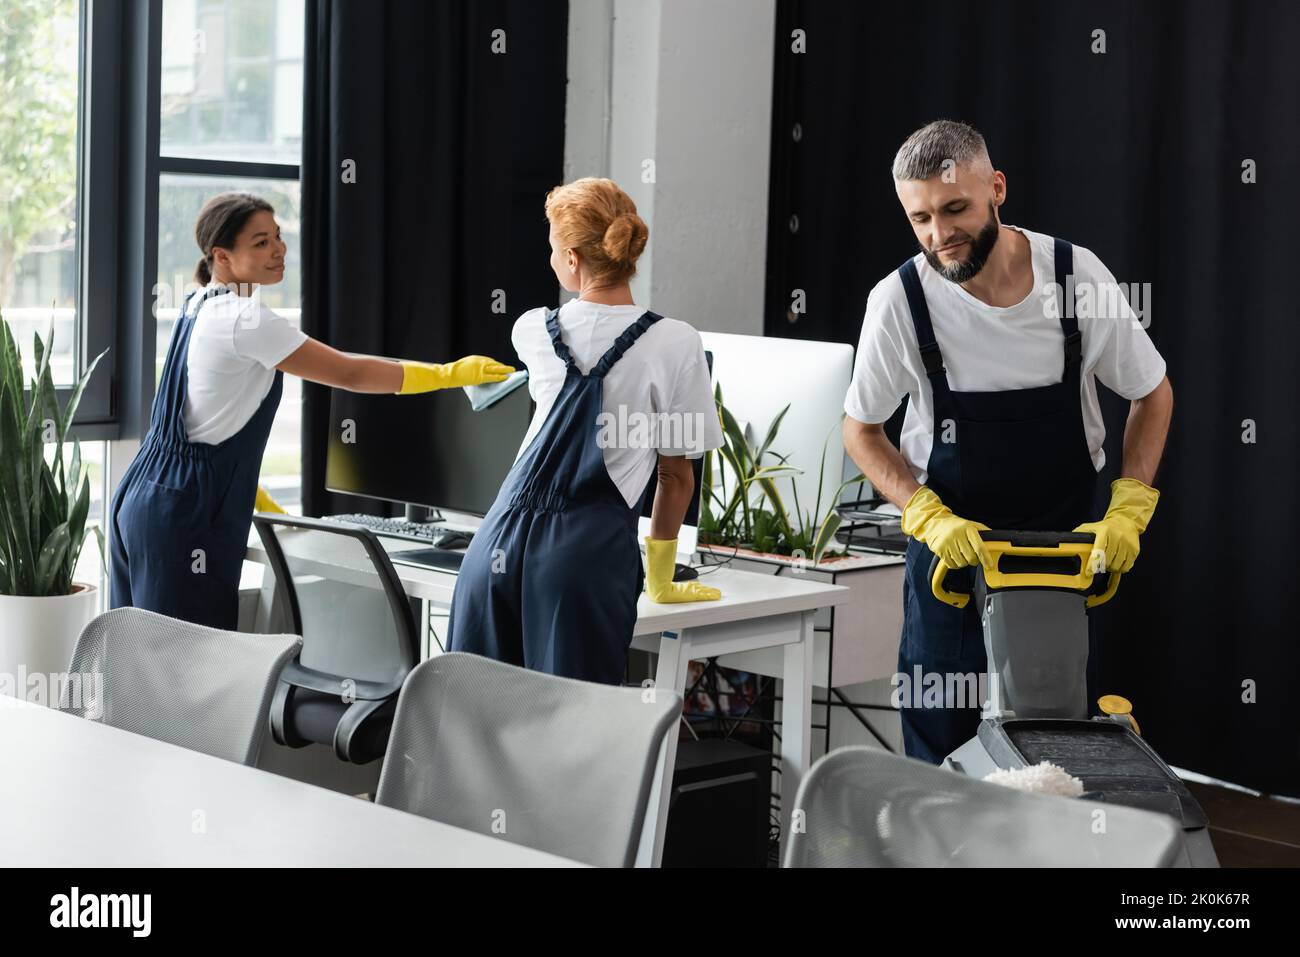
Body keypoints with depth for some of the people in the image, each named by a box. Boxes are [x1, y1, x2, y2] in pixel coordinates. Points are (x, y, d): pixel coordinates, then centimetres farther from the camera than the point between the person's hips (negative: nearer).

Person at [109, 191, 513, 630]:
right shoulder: (245, 320, -16)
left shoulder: (200, 309, 14)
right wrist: (449, 373, -9)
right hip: (185, 516, -10)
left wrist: (252, 496, 24)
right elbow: (350, 373, -14)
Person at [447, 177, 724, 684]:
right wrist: (660, 580, 18)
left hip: (500, 540, 4)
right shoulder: (674, 344, -1)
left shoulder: (533, 330, 10)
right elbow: (676, 475, 6)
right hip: (587, 554, -4)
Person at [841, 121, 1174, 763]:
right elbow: (861, 429, -1)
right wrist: (928, 517, -14)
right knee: (939, 731, 0)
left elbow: (1153, 394, 1)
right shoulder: (899, 300, -15)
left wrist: (1129, 510, -9)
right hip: (949, 533, 0)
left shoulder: (1077, 276, -14)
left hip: (1064, 536, 0)